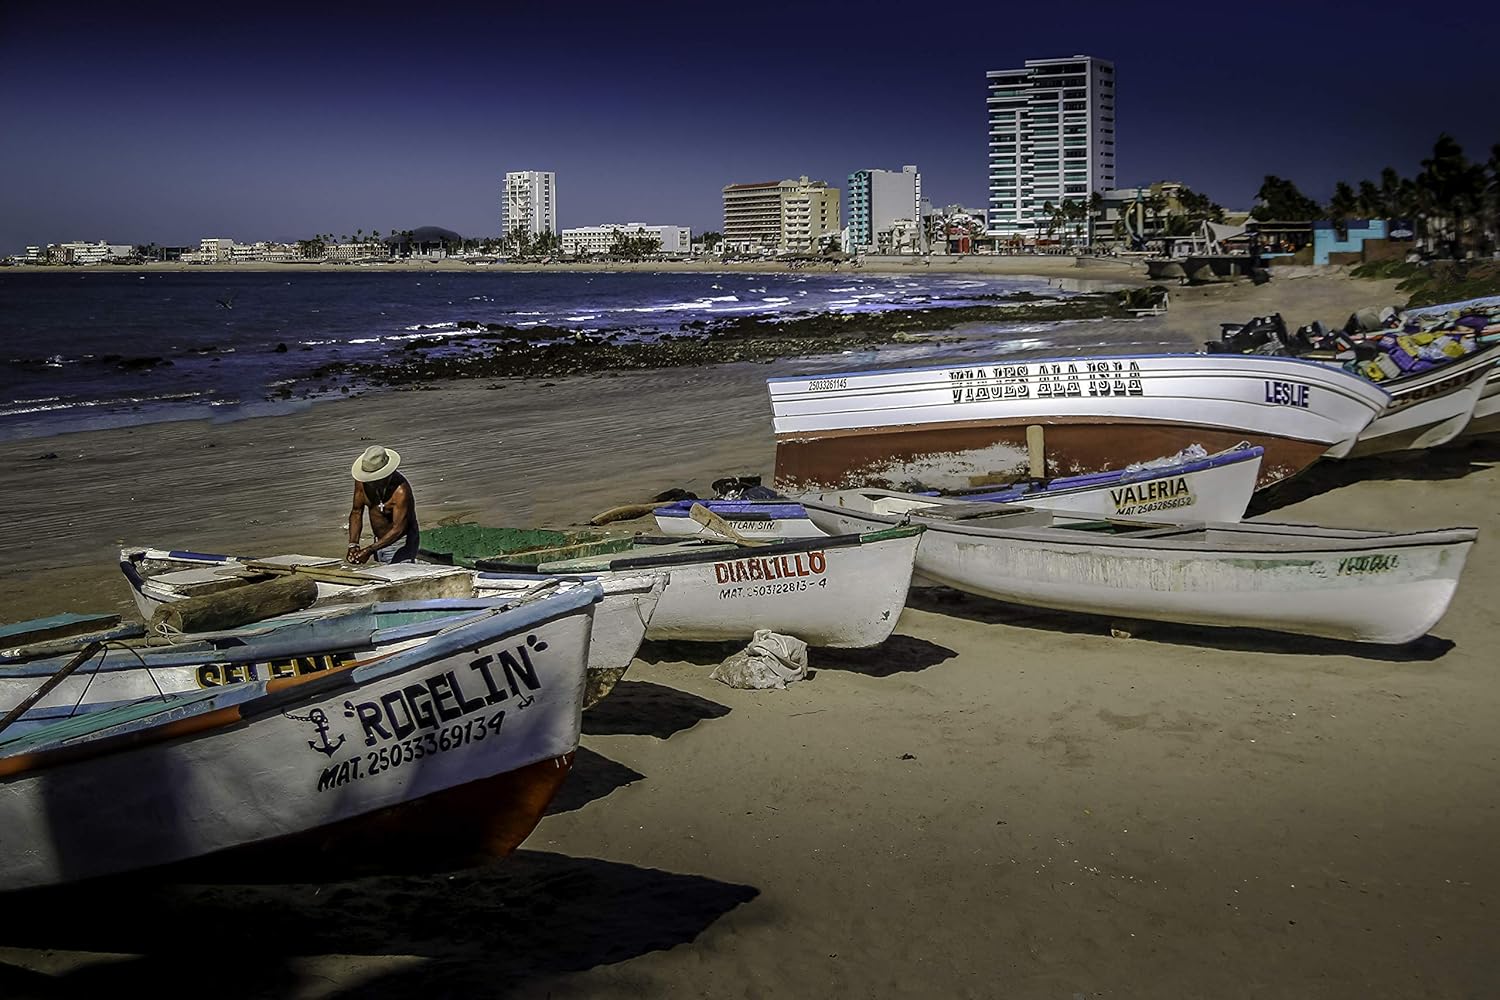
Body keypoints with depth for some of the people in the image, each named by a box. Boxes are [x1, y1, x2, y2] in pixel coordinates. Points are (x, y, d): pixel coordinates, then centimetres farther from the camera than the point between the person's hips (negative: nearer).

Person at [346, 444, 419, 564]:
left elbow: (397, 529, -26)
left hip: (401, 545, -6)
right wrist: (353, 545, -11)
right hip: (380, 542, 6)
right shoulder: (362, 482, -8)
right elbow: (356, 512, 1)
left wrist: (369, 550, -30)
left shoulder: (401, 490, -27)